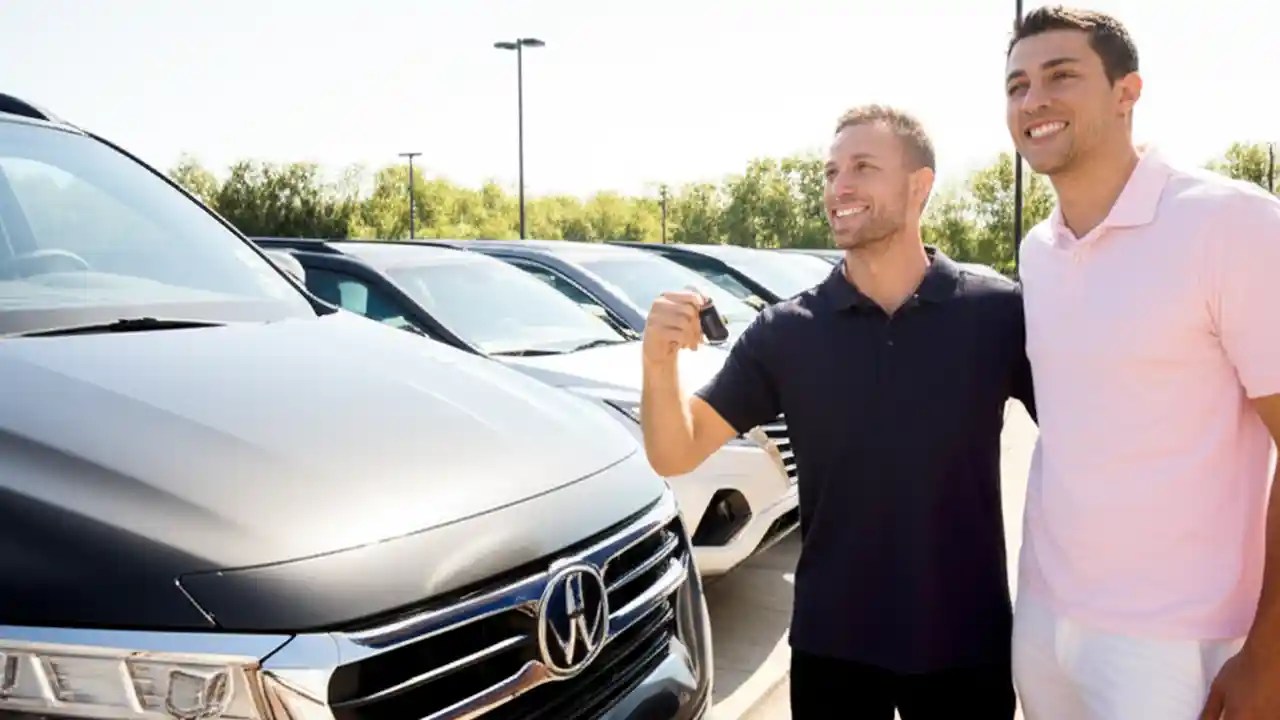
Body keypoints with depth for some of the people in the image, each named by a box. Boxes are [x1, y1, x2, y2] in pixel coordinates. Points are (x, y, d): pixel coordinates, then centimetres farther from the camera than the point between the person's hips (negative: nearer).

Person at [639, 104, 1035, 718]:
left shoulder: (999, 312, -9)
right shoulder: (786, 331, -6)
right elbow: (676, 455, -6)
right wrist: (659, 363, -25)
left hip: (968, 645, -1)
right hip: (831, 646, 1)